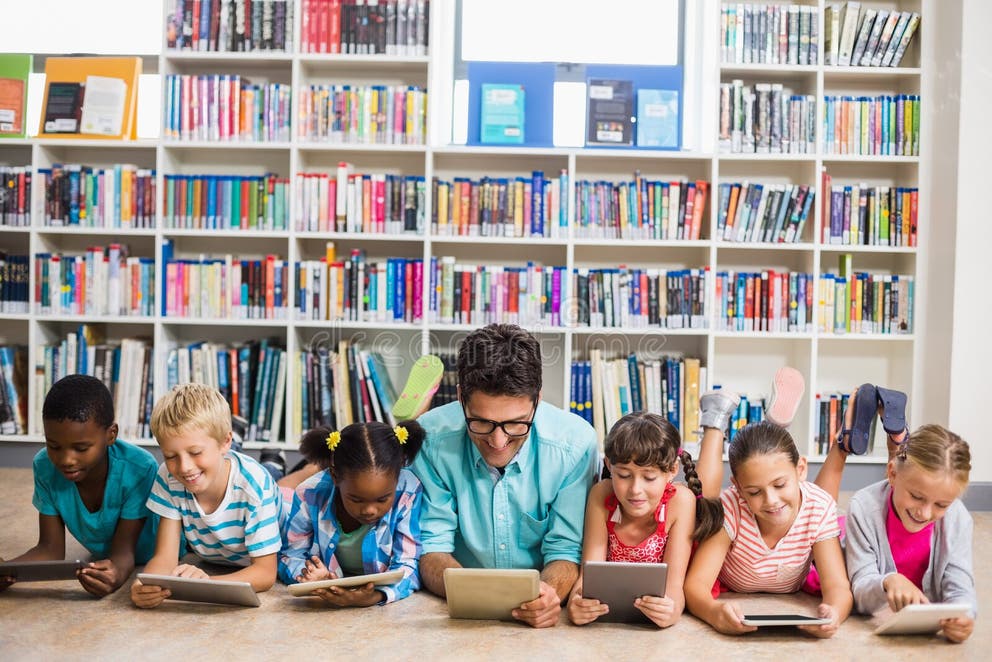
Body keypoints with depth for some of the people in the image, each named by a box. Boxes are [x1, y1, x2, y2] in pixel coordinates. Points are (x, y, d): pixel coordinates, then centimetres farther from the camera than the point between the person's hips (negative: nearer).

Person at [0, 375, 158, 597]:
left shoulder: (140, 469, -30)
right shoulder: (45, 466, -18)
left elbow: (124, 549, -27)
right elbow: (51, 548, -14)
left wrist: (117, 573, -52)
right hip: (101, 561, 3)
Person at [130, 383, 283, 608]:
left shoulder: (254, 484, -36)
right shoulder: (168, 478, -26)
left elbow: (265, 573, -35)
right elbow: (164, 558, -24)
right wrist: (145, 587, -50)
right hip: (212, 563, 3)